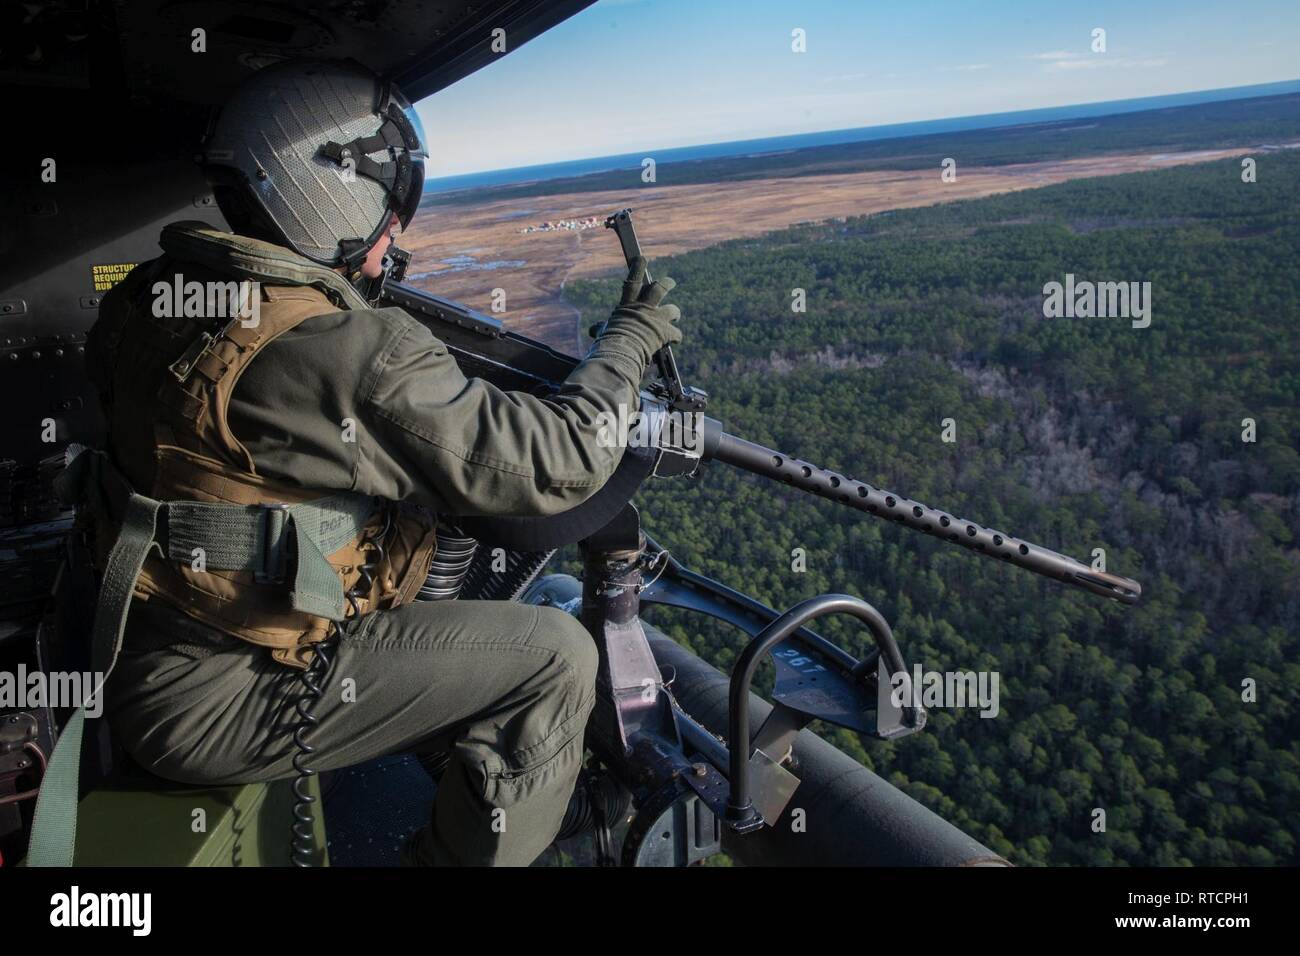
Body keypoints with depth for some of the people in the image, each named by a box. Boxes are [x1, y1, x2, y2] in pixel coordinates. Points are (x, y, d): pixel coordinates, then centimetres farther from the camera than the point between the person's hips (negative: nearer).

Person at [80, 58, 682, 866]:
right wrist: (632, 336, -5)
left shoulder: (149, 297, -2)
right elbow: (558, 463, -20)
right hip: (220, 705, -9)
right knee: (557, 661, -7)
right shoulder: (350, 355, -26)